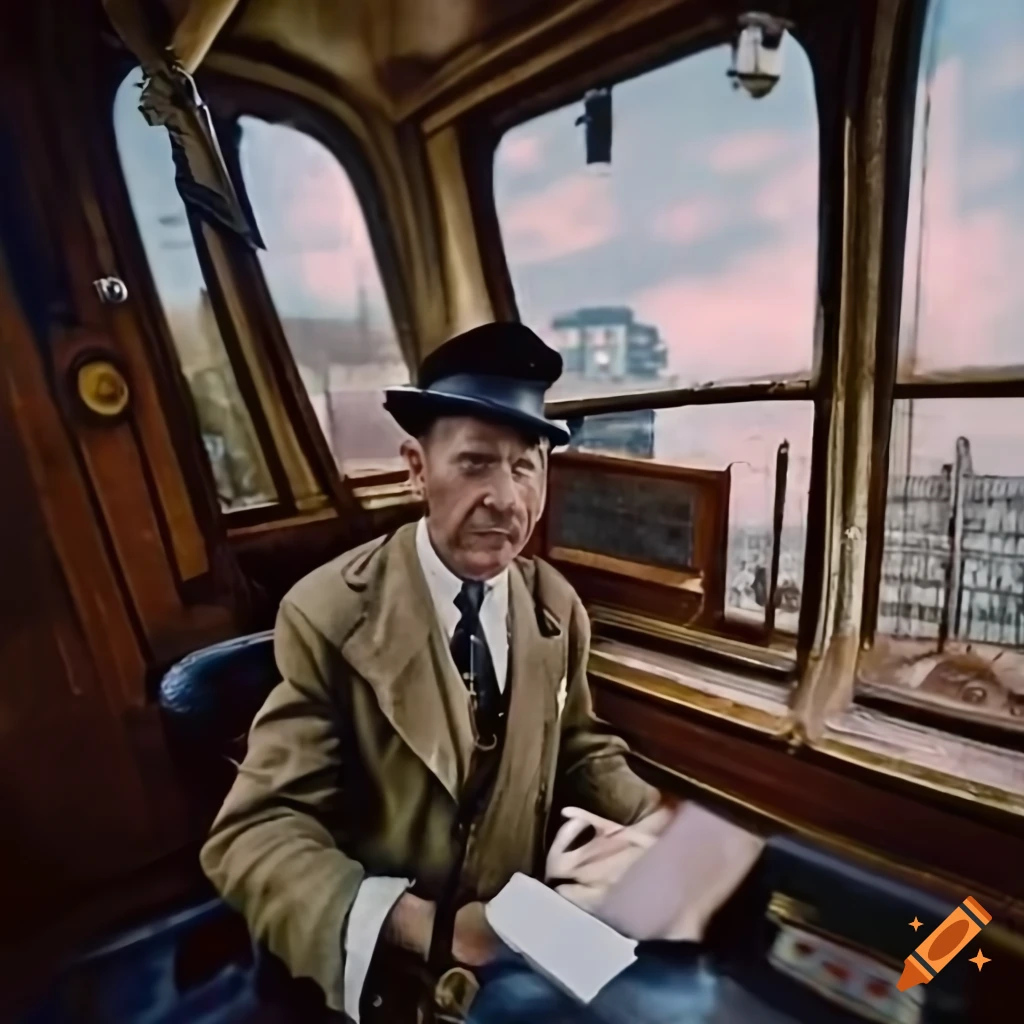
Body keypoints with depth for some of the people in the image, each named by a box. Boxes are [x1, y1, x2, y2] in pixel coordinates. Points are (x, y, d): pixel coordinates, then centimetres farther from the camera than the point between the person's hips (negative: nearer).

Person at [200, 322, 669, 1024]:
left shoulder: (558, 607, -5)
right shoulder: (330, 615, -19)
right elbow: (256, 833, -19)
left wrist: (651, 819, -10)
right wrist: (427, 927, -30)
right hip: (388, 967, -2)